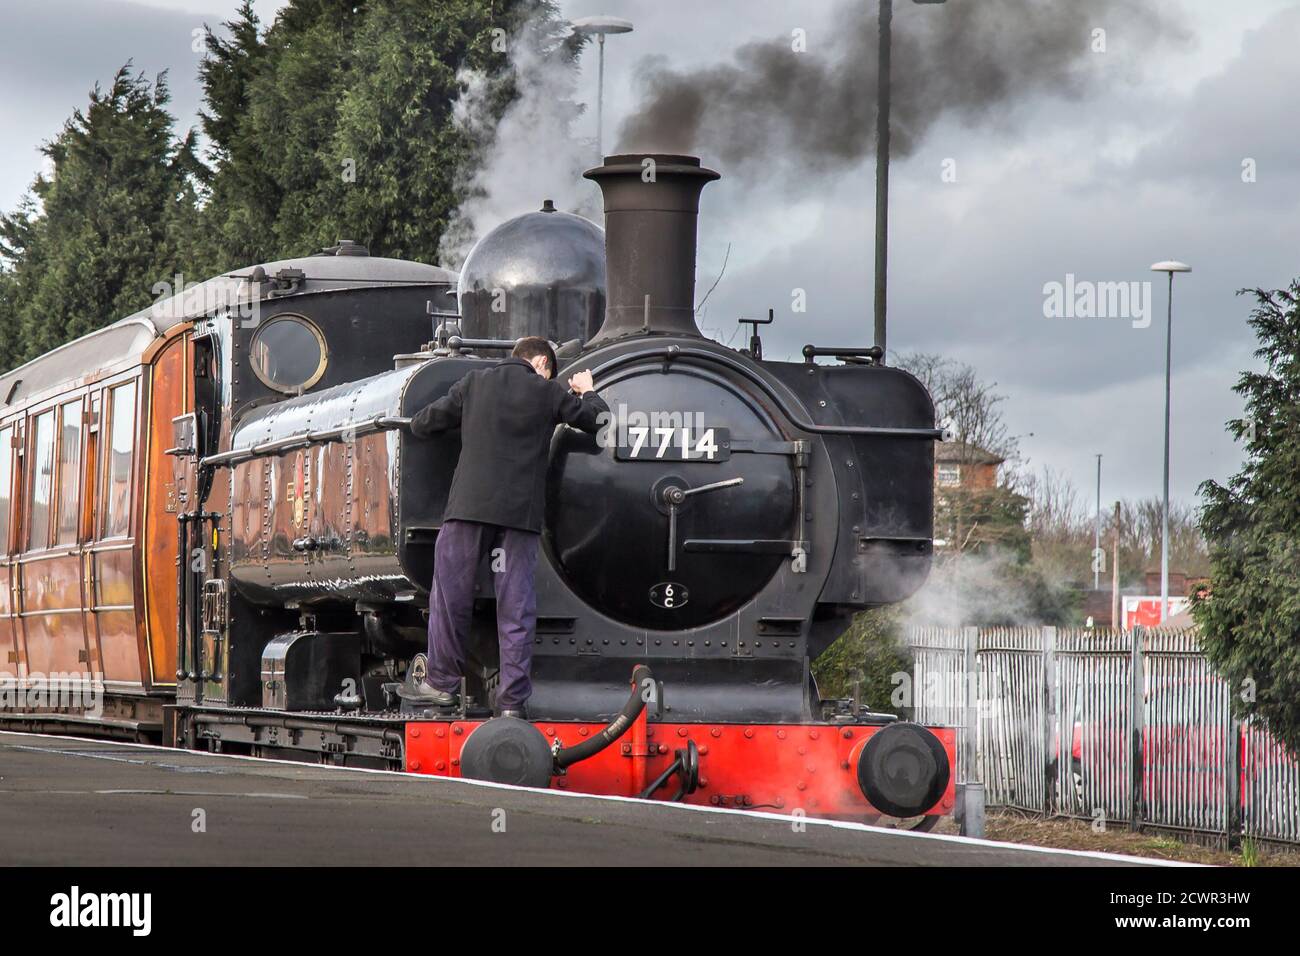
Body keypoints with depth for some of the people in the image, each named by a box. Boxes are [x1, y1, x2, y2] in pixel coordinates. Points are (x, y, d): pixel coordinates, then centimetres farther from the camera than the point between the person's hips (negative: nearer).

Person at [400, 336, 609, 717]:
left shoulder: (474, 382, 10)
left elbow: (421, 425, 12)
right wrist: (587, 392, 35)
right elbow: (601, 421, 16)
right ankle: (513, 699, 0)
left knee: (450, 593, 9)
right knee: (516, 605, 2)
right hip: (521, 513, 0)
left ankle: (442, 683, 12)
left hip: (469, 506, 0)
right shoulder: (549, 391, 7)